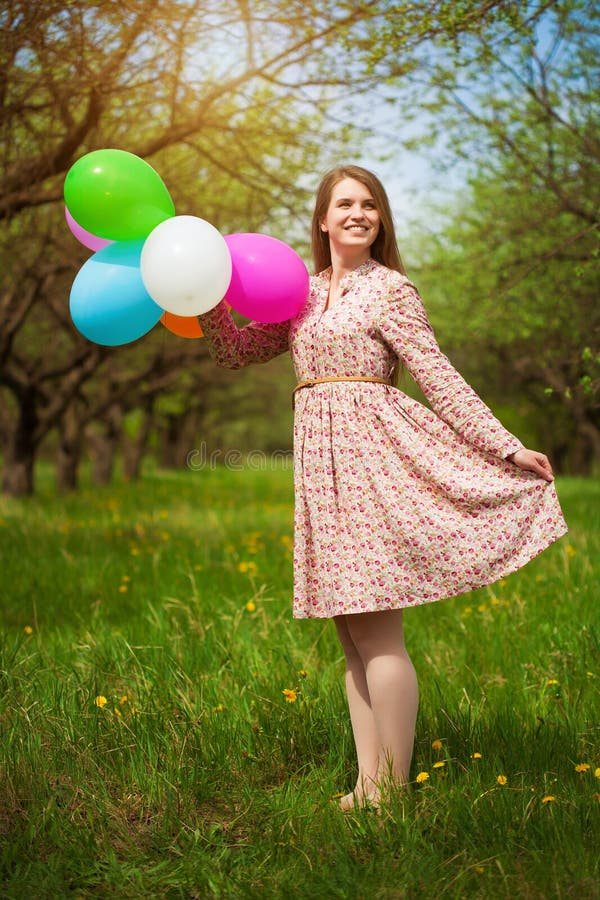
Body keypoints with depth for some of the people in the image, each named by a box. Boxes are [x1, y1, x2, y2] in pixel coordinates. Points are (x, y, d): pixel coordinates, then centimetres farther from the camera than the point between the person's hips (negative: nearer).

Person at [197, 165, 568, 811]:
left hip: (371, 451, -6)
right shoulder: (301, 293, 17)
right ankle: (367, 781, 14)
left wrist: (506, 447, -7)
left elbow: (439, 377, -3)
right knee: (352, 633, 7)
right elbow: (237, 353, 21)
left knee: (377, 633, -8)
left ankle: (392, 785, 0)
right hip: (320, 460, 6)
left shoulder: (390, 289, 0)